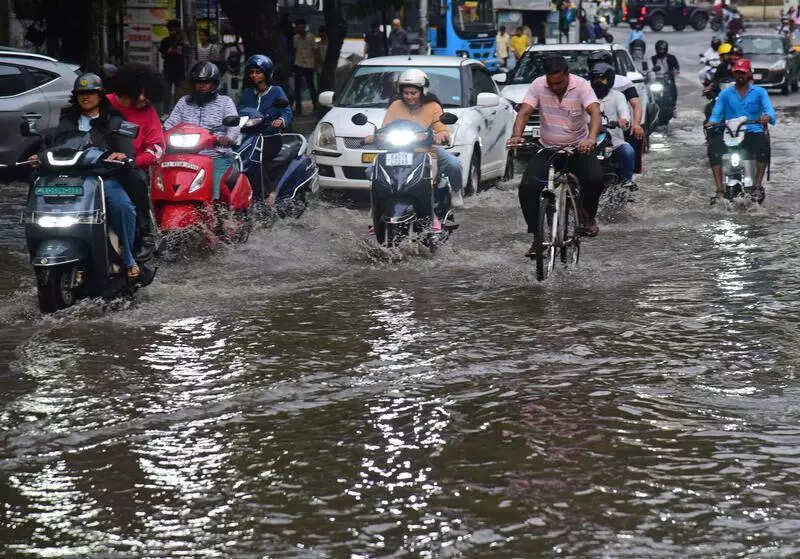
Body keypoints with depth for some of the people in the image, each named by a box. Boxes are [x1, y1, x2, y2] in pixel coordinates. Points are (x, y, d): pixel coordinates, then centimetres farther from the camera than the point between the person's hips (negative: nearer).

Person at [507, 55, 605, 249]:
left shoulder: (581, 85, -14)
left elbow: (595, 112, -28)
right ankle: (537, 236, -5)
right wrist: (516, 135, -38)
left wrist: (591, 138, -48)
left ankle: (588, 215, 7)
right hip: (547, 149, 2)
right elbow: (524, 112, -17)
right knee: (527, 188, -17)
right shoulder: (538, 85, -8)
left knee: (595, 179, -26)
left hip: (578, 147, -2)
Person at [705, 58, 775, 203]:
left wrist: (767, 117, -30)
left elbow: (769, 109, -5)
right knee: (714, 145, -29)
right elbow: (717, 113, 7)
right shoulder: (726, 93, 16)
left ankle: (758, 186, -28)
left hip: (753, 133, -1)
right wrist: (711, 122, -17)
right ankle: (719, 189, -29)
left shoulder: (759, 92, 11)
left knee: (764, 143, -35)